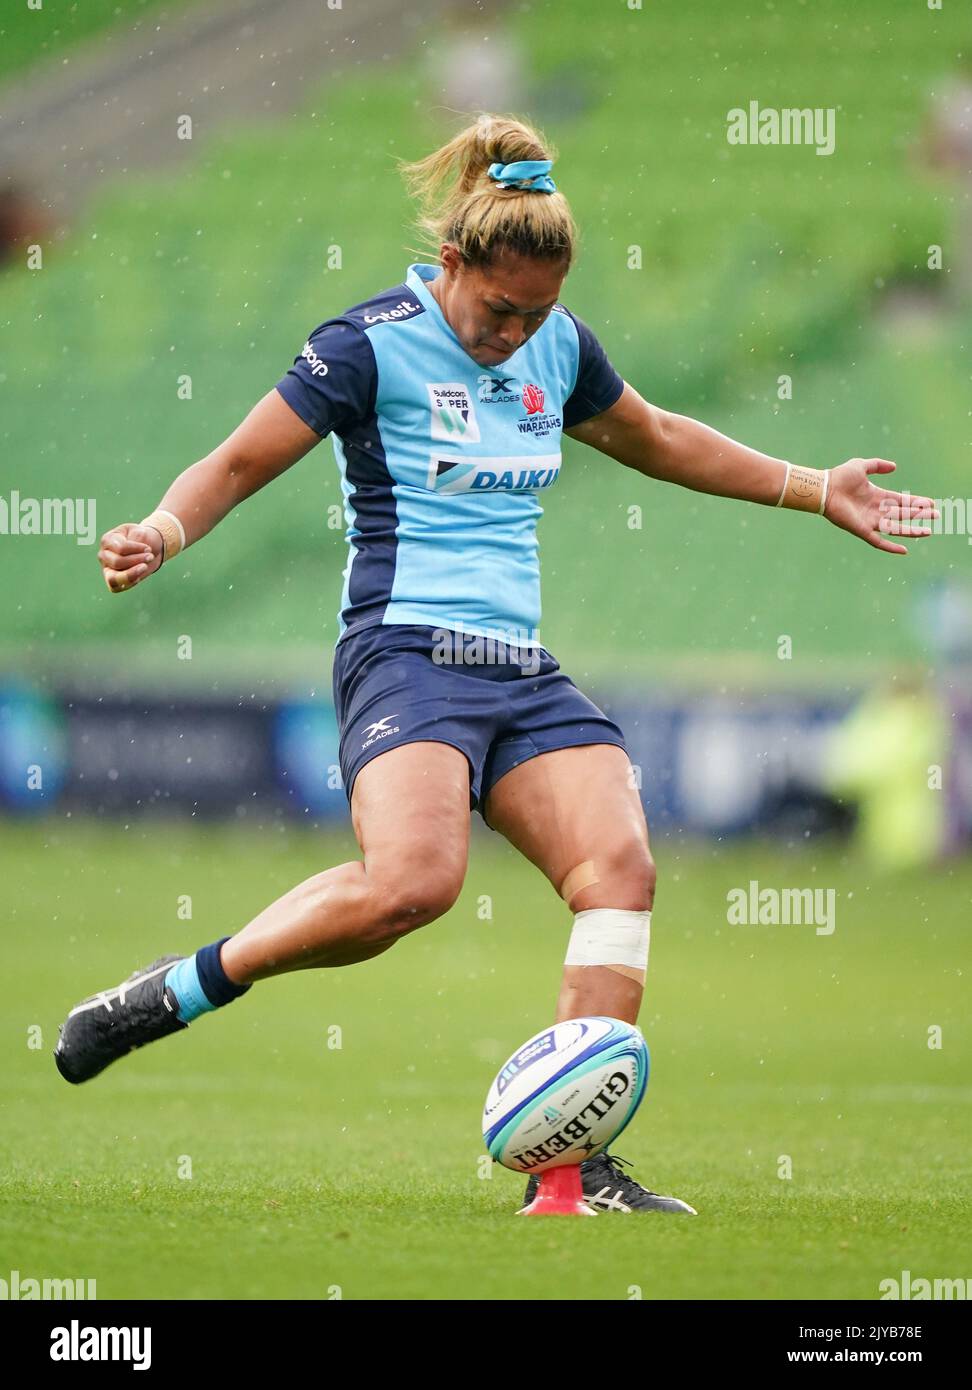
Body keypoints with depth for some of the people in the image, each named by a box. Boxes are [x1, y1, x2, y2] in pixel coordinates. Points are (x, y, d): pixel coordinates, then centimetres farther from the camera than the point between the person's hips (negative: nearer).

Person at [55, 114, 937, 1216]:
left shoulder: (558, 345, 14)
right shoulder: (373, 343, -6)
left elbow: (654, 440, 32)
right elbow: (237, 465, -2)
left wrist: (815, 490, 33)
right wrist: (161, 533, -22)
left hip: (522, 671, 7)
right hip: (408, 657, -7)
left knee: (620, 867, -15)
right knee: (411, 881, -32)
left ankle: (573, 1162, -15)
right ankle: (173, 992, -14)